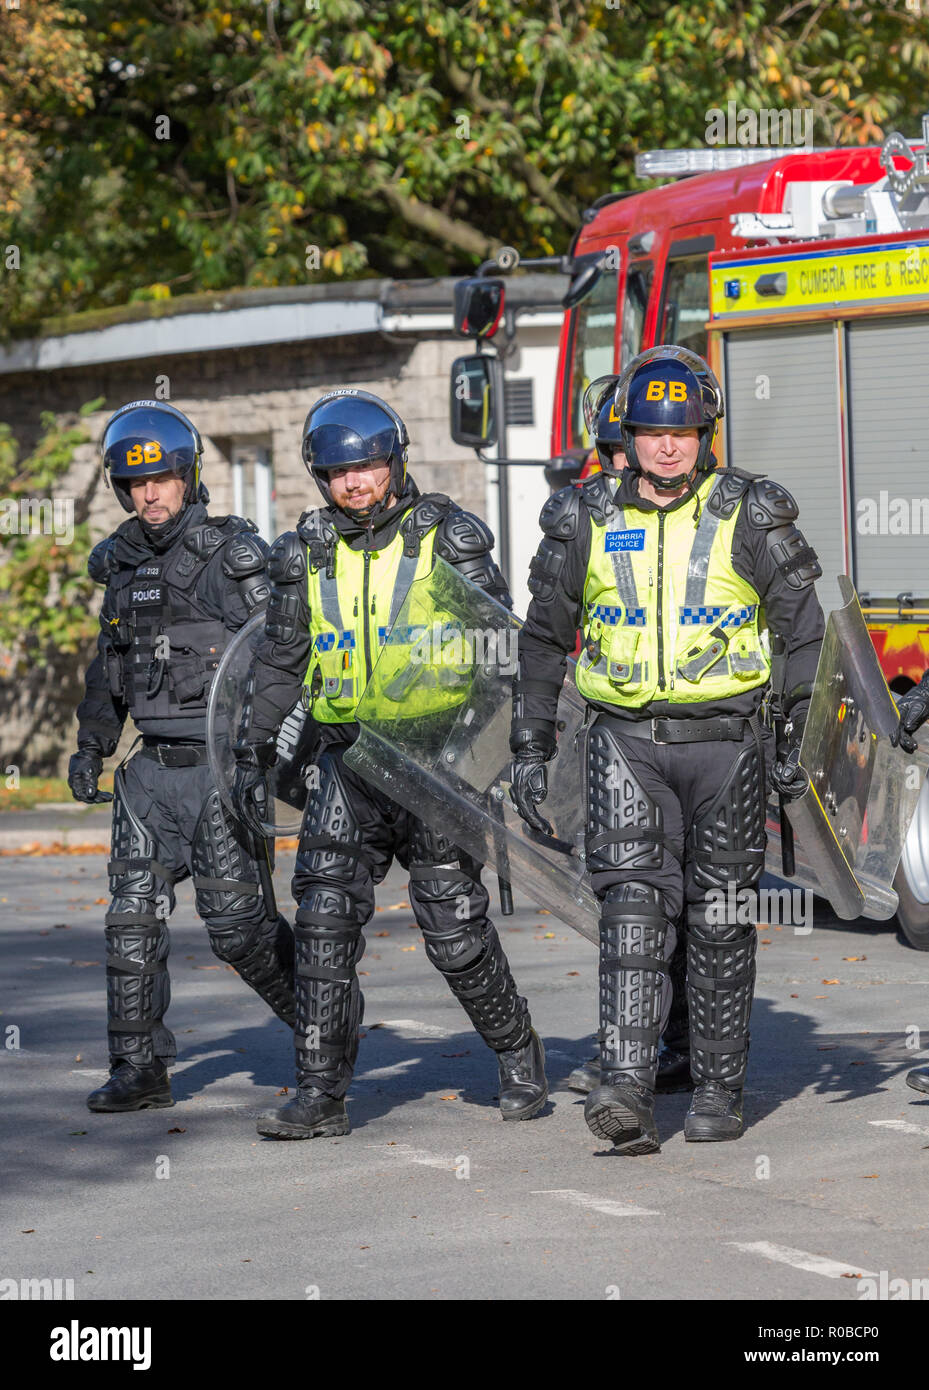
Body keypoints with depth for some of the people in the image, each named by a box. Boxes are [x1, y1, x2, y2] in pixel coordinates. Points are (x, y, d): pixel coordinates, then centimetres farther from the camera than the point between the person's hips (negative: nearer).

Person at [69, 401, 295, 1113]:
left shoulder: (233, 554, -8)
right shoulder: (125, 564, 12)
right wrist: (91, 746, 20)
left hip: (225, 767, -6)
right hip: (153, 767, 6)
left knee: (238, 920, -6)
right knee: (134, 915, 1)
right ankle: (140, 1068, 7)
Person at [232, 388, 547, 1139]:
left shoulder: (446, 536, -4)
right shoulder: (307, 554, 7)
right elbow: (280, 660, 17)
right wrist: (254, 752, 14)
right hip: (349, 759, 3)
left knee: (455, 929, -2)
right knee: (326, 920, -5)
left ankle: (519, 1052, 21)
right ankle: (321, 1093, -2)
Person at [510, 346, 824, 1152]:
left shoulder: (748, 517, -2)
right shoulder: (587, 520, 3)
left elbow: (802, 628, 0)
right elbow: (544, 635, 12)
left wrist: (791, 734, -8)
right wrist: (530, 747, 10)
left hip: (724, 739, 0)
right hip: (628, 742, 1)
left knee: (721, 918, 5)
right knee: (634, 904, -13)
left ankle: (719, 1087, 17)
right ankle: (627, 1092, -21)